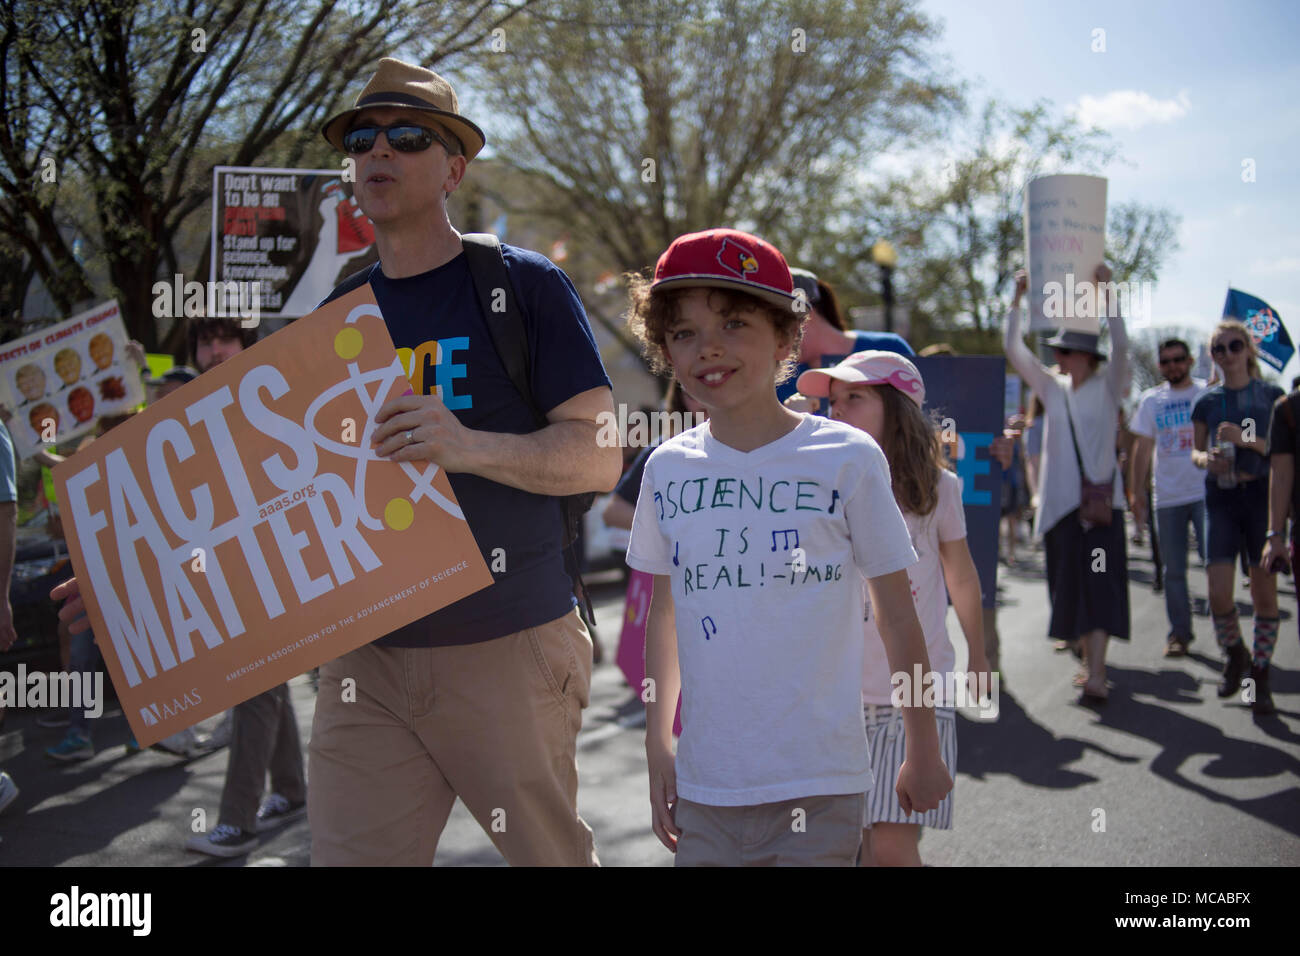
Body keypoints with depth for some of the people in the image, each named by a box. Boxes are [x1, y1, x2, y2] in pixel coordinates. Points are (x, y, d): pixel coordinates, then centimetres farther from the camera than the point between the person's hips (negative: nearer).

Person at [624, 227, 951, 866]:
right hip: (704, 787, 3)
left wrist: (924, 751, 6)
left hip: (819, 787, -3)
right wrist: (657, 749, 14)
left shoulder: (847, 459, -7)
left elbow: (897, 615, 0)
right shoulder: (668, 469, 3)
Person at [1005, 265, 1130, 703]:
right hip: (1060, 500, 4)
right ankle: (1090, 662, 15)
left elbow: (1120, 345, -15)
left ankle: (1096, 676, -14)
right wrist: (1017, 299, 0)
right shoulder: (1053, 388, 12)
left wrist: (1106, 289, -20)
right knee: (1069, 584, 5)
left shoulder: (1107, 388, 1)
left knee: (1098, 584, -8)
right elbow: (1014, 351, 8)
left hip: (1100, 499, -4)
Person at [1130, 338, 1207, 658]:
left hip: (1206, 492, -3)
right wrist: (1137, 491, 7)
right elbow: (1143, 448, 11)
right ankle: (1179, 632, 16)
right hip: (1167, 496, 3)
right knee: (1173, 570, 6)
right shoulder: (1151, 400, 9)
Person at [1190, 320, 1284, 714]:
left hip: (1262, 496, -1)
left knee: (1264, 591, -1)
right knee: (1219, 593, -9)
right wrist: (1207, 459, -7)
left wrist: (1247, 440, -16)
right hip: (1221, 499, 1)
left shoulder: (1272, 396, 4)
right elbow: (1196, 451, 16)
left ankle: (1260, 674, 12)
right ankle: (1235, 654, 19)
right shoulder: (1206, 402, 9)